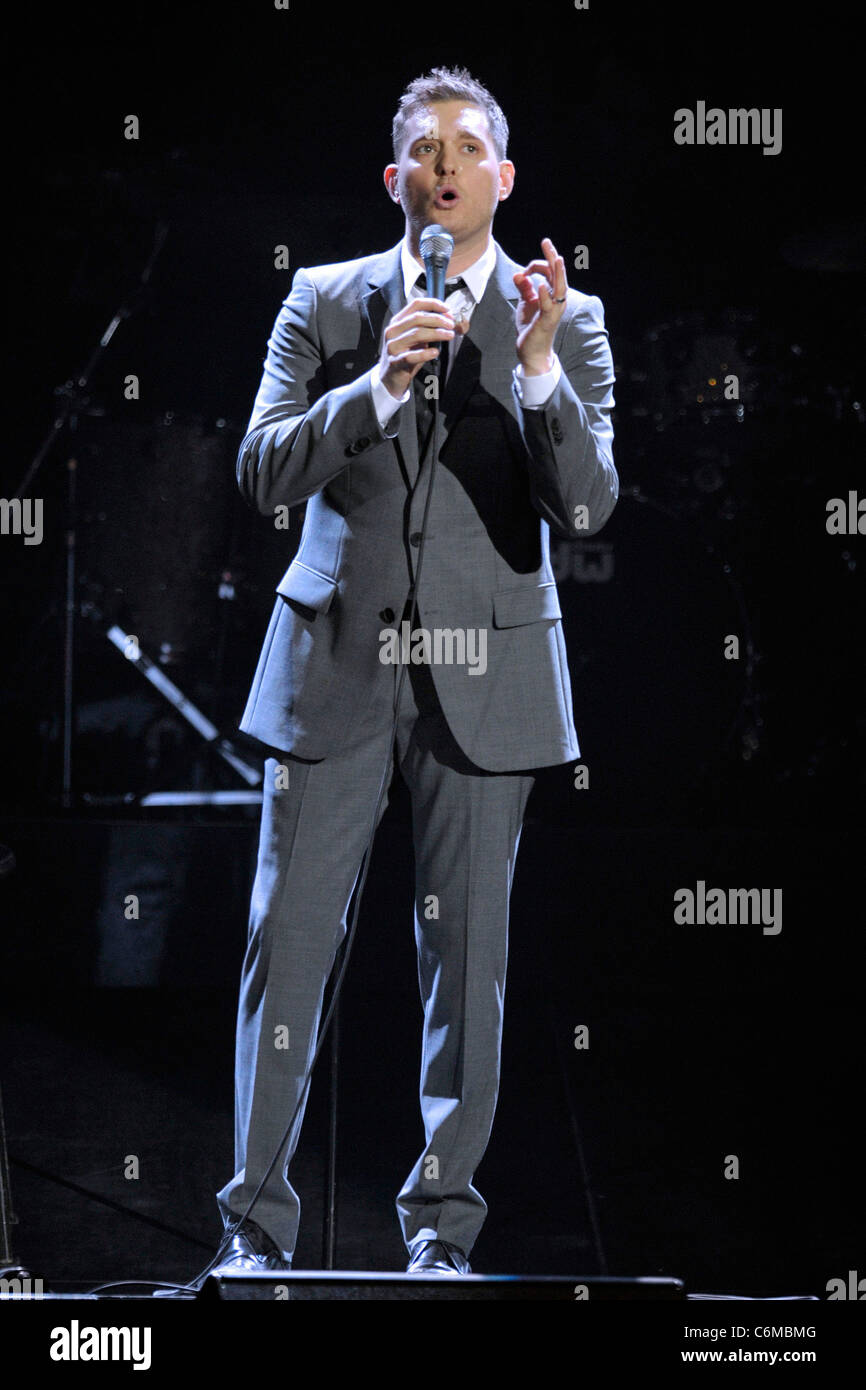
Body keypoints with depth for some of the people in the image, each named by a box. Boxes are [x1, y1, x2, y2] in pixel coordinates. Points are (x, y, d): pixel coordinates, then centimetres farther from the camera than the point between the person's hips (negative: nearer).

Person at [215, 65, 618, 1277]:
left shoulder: (567, 322, 4)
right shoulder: (324, 302, 6)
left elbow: (586, 508, -5)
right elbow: (264, 473, -3)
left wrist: (538, 366, -18)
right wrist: (380, 384, -17)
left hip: (484, 674, 0)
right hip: (333, 665, 0)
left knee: (466, 947, 3)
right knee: (289, 937, -1)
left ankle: (443, 1220, 13)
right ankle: (258, 1220, 5)